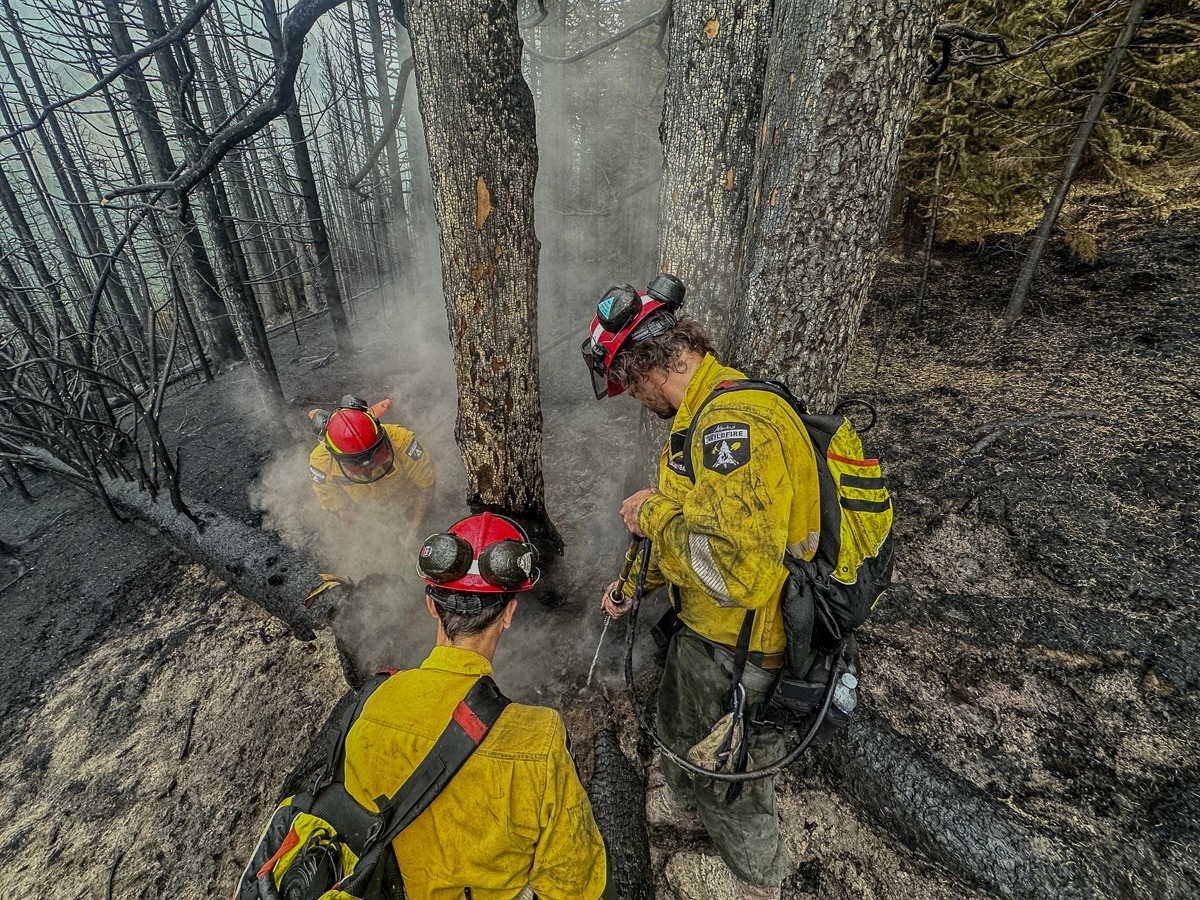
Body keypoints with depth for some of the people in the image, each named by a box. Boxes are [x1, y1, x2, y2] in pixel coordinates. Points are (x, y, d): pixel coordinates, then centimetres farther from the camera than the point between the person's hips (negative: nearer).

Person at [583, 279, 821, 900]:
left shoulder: (735, 423, -34)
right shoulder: (710, 411, 1)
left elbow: (734, 571, -39)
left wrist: (654, 515, -24)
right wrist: (636, 585, 15)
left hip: (738, 644, -9)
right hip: (702, 623, 9)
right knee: (678, 722, 33)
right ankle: (687, 800, 65)